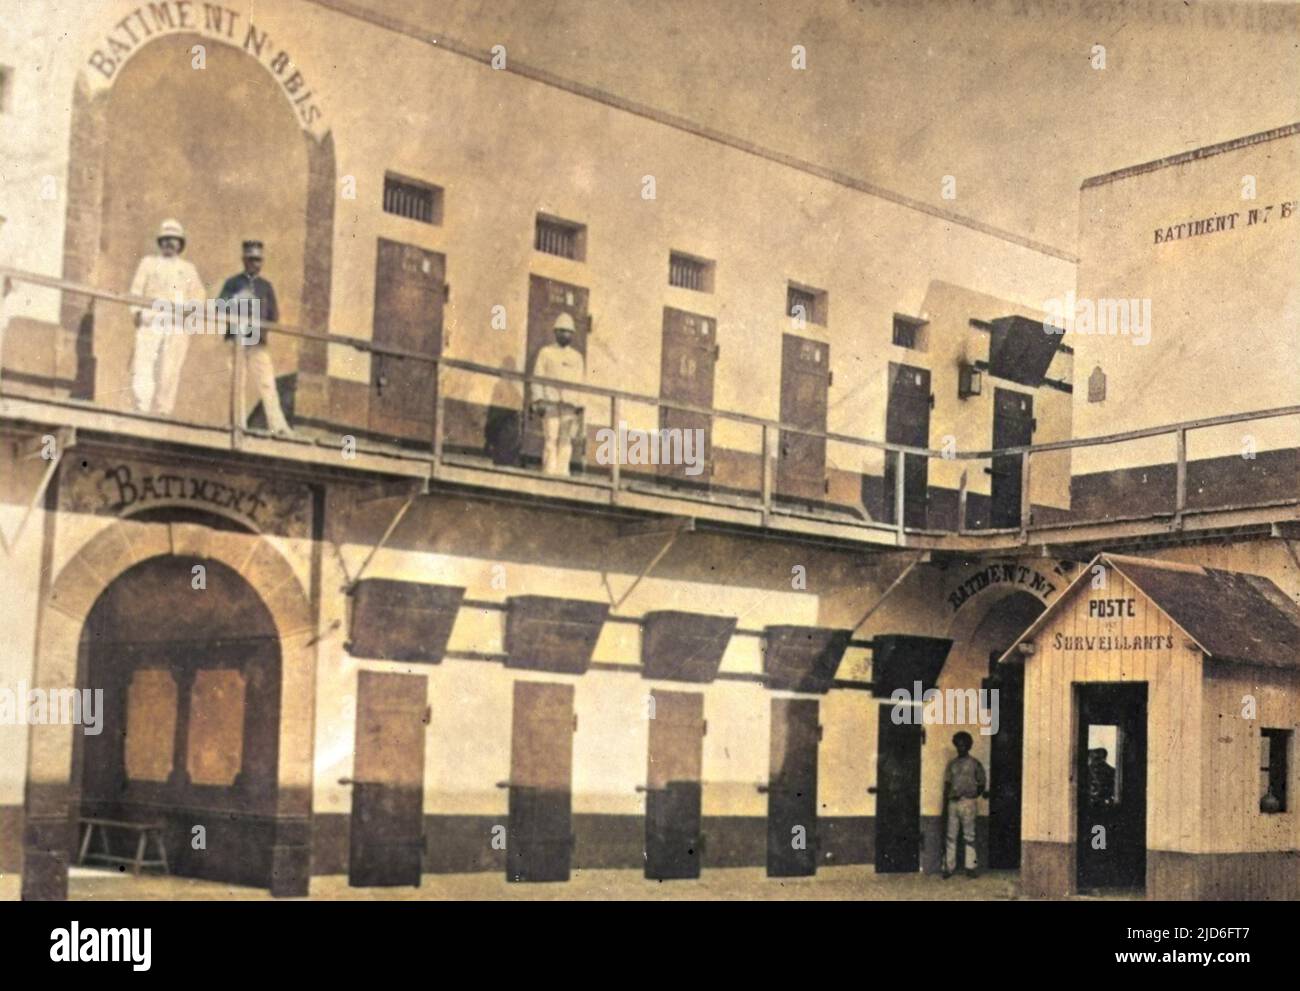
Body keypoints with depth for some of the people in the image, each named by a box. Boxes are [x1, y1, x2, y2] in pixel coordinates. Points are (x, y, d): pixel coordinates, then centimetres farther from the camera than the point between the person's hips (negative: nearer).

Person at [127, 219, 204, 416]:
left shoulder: (188, 269, 23)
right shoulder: (148, 263, 21)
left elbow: (198, 296, 15)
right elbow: (136, 290, 11)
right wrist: (138, 311, -7)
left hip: (177, 326, 1)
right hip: (150, 322, -1)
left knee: (170, 371, -7)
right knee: (143, 365, -15)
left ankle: (162, 412, -8)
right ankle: (142, 408, -22)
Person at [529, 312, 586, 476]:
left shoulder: (577, 356, 20)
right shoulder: (546, 352, 14)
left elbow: (580, 382, 15)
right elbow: (537, 377, 7)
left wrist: (580, 407, 5)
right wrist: (538, 400, -6)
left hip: (570, 403, 2)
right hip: (550, 401, -2)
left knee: (566, 438, -7)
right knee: (550, 437, -11)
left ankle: (562, 471, -7)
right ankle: (549, 471, -12)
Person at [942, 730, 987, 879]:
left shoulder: (975, 764, 2)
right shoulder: (952, 764, 13)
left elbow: (982, 784, 4)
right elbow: (947, 784, 14)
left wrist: (972, 796, -8)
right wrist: (945, 804, 8)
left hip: (968, 803, -3)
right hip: (953, 803, 3)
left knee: (969, 835, -1)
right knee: (951, 836, 2)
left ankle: (970, 867, 2)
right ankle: (949, 867, 5)